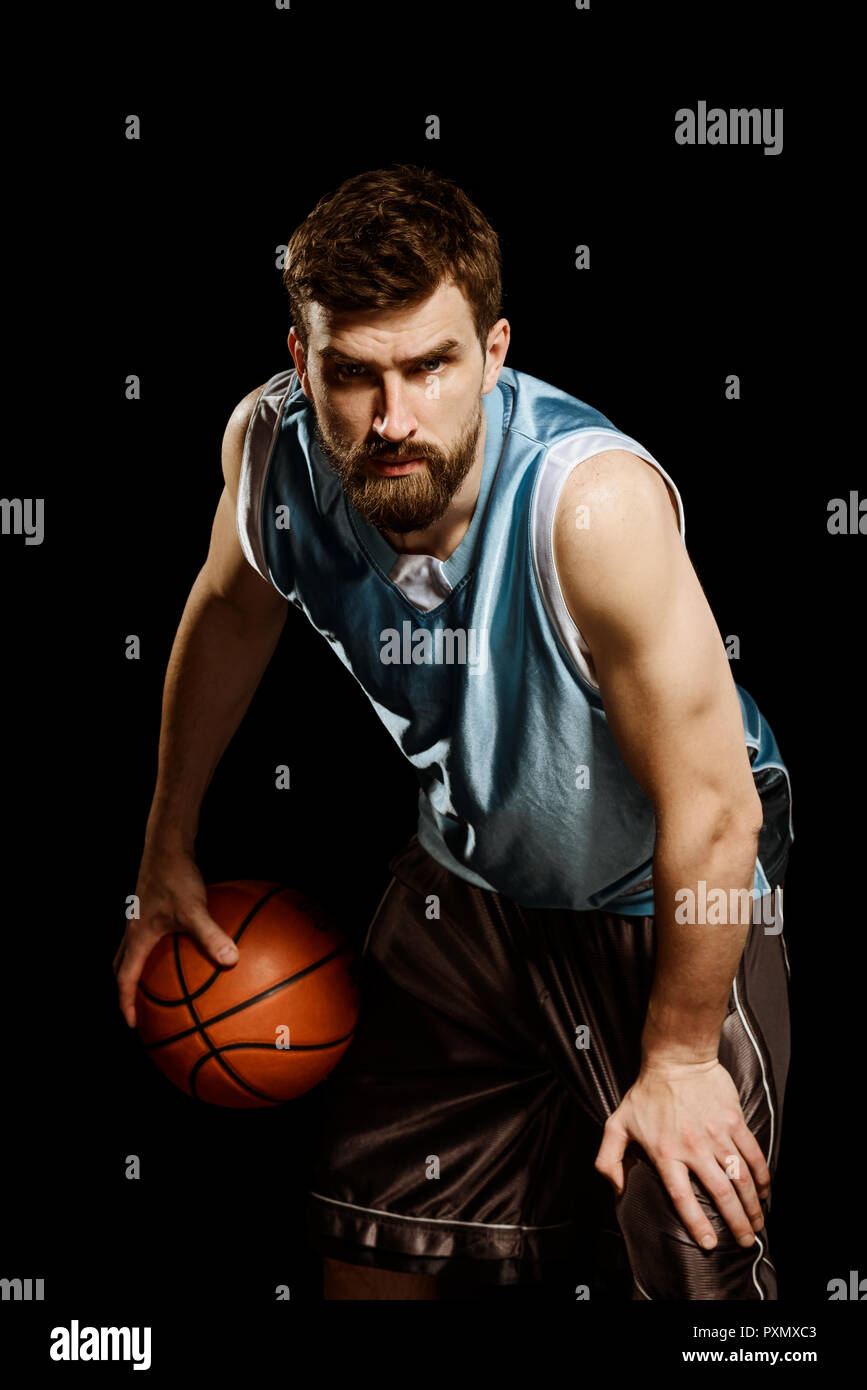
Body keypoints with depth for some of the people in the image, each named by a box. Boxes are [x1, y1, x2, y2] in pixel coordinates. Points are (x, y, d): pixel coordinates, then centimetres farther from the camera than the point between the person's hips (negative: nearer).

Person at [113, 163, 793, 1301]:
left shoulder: (594, 501, -38)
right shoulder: (270, 443, -21)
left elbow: (712, 811, -29)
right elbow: (233, 610, 3)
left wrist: (679, 1056, -16)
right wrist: (168, 849, 12)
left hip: (669, 900, -4)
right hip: (469, 874, 5)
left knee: (698, 1263, -1)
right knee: (368, 1243, 16)